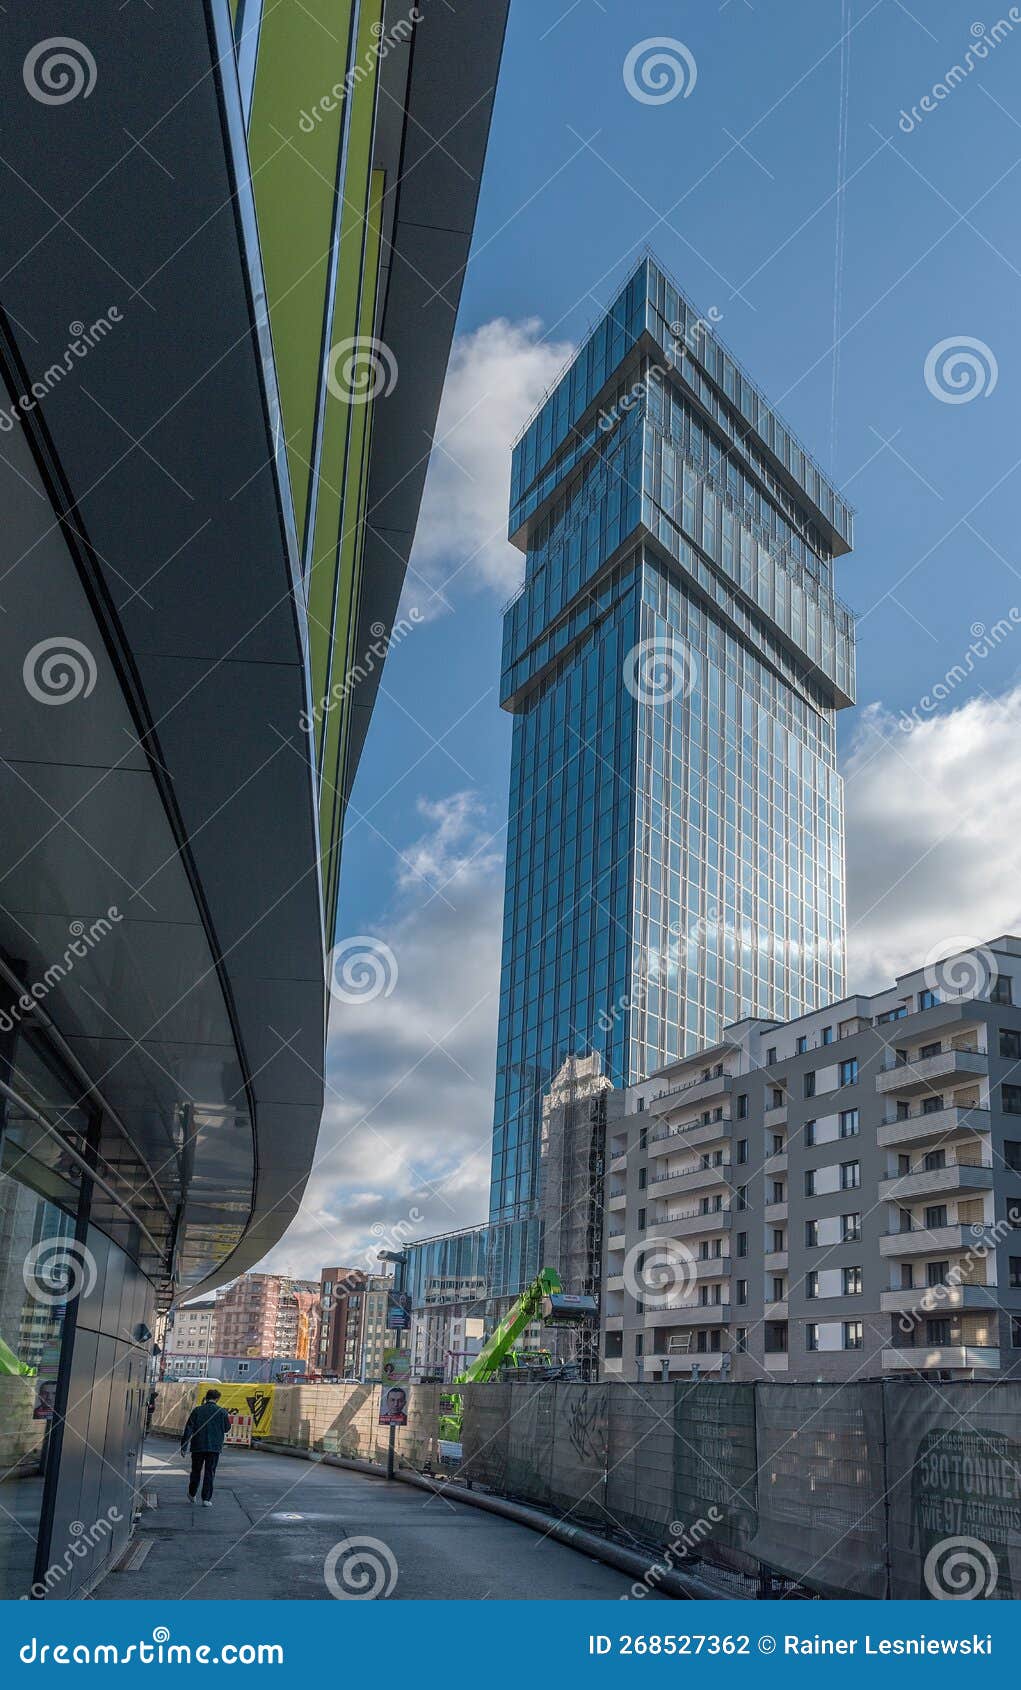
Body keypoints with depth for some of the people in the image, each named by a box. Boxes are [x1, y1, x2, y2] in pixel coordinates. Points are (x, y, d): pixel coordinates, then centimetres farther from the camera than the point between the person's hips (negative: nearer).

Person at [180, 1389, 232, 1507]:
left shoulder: (197, 1410, -1)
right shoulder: (222, 1412, -3)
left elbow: (188, 1429, -4)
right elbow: (227, 1428, 8)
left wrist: (184, 1446, 0)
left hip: (198, 1447, 1)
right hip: (214, 1447, -1)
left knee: (196, 1471, 18)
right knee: (209, 1473, 4)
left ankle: (192, 1495, 33)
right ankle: (206, 1499, -1)